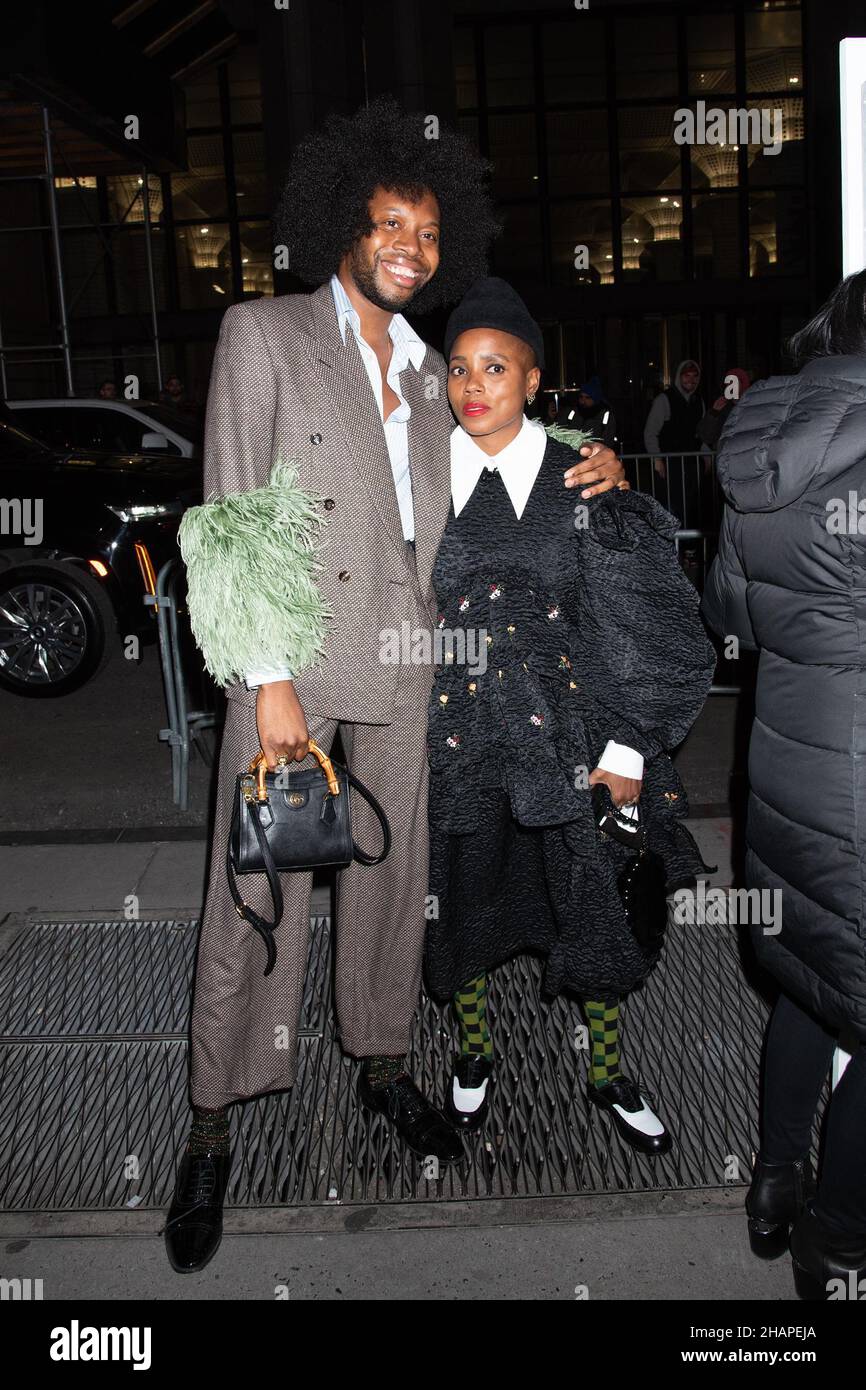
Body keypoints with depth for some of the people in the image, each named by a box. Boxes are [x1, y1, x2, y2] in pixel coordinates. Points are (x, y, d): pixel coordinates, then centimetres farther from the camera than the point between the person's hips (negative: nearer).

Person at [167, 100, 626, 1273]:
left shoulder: (425, 370, 16)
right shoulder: (262, 333, -1)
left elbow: (445, 509, 21)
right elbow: (230, 519, -8)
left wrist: (579, 479, 7)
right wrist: (269, 679, -16)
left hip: (402, 656, 5)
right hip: (294, 654, -5)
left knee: (392, 870, 13)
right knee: (257, 895, -2)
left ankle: (383, 1066, 32)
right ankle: (212, 1130, 13)